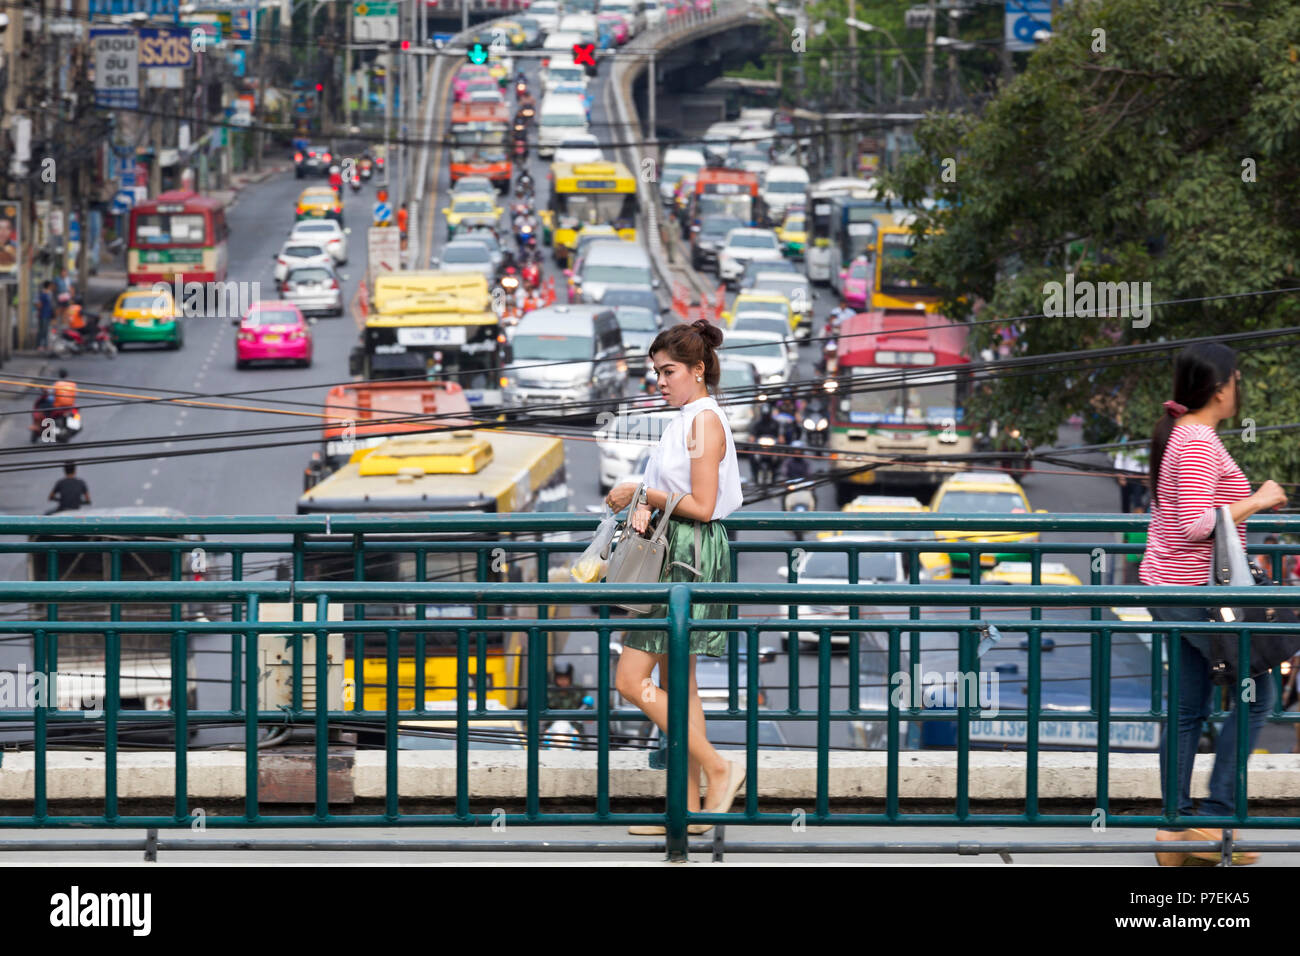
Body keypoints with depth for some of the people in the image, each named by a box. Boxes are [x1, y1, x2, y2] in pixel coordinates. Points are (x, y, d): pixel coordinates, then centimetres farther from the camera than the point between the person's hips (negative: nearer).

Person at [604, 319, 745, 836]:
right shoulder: (686, 421, 15)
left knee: (631, 681, -11)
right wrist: (647, 505, -3)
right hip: (675, 556, 10)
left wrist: (642, 494, -12)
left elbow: (701, 505, -20)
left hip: (690, 558, -10)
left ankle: (718, 768, -7)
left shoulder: (705, 423, -15)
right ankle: (690, 807, 14)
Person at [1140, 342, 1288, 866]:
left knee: (1187, 708, 10)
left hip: (1168, 585, 10)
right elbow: (1196, 525, -24)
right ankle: (1214, 818, -1)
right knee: (1255, 695, -1)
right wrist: (1257, 502, -17)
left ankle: (1175, 830, 11)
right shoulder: (1199, 443, -18)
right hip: (1197, 591, -10)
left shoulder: (1176, 435, 13)